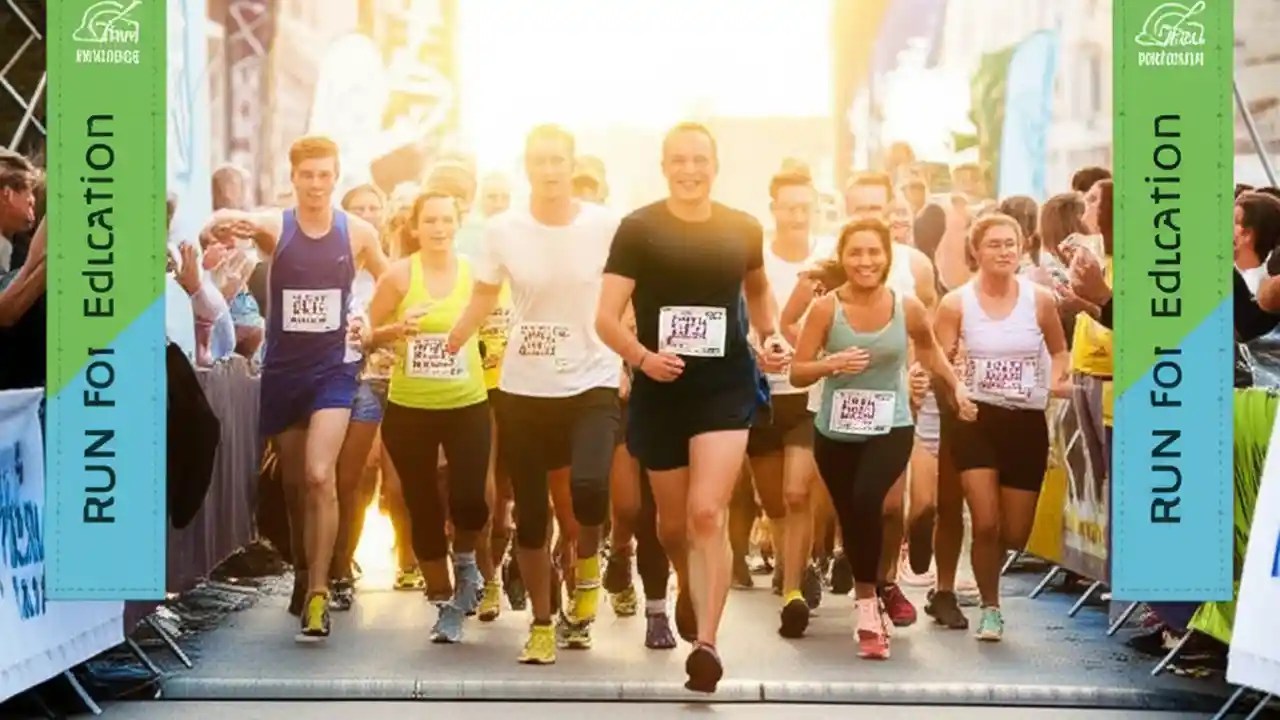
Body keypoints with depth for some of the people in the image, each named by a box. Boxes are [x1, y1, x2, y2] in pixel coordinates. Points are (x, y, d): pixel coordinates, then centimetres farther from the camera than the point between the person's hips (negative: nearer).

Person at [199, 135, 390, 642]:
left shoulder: (358, 233, -2)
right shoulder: (273, 226, -6)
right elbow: (222, 225, -26)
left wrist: (371, 324, -2)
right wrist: (223, 223, -50)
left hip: (333, 369, -1)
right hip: (282, 370, 1)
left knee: (320, 476, -17)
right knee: (294, 482, 13)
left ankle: (318, 594, -15)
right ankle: (305, 572, 33)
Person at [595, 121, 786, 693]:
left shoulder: (743, 230, 2)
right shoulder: (638, 229, -7)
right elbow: (606, 317, -11)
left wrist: (771, 336, 5)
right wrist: (641, 356, -29)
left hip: (726, 387, 0)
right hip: (660, 389, 0)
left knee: (707, 514, -15)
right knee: (672, 521, 15)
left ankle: (706, 642, -14)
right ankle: (688, 588, 48)